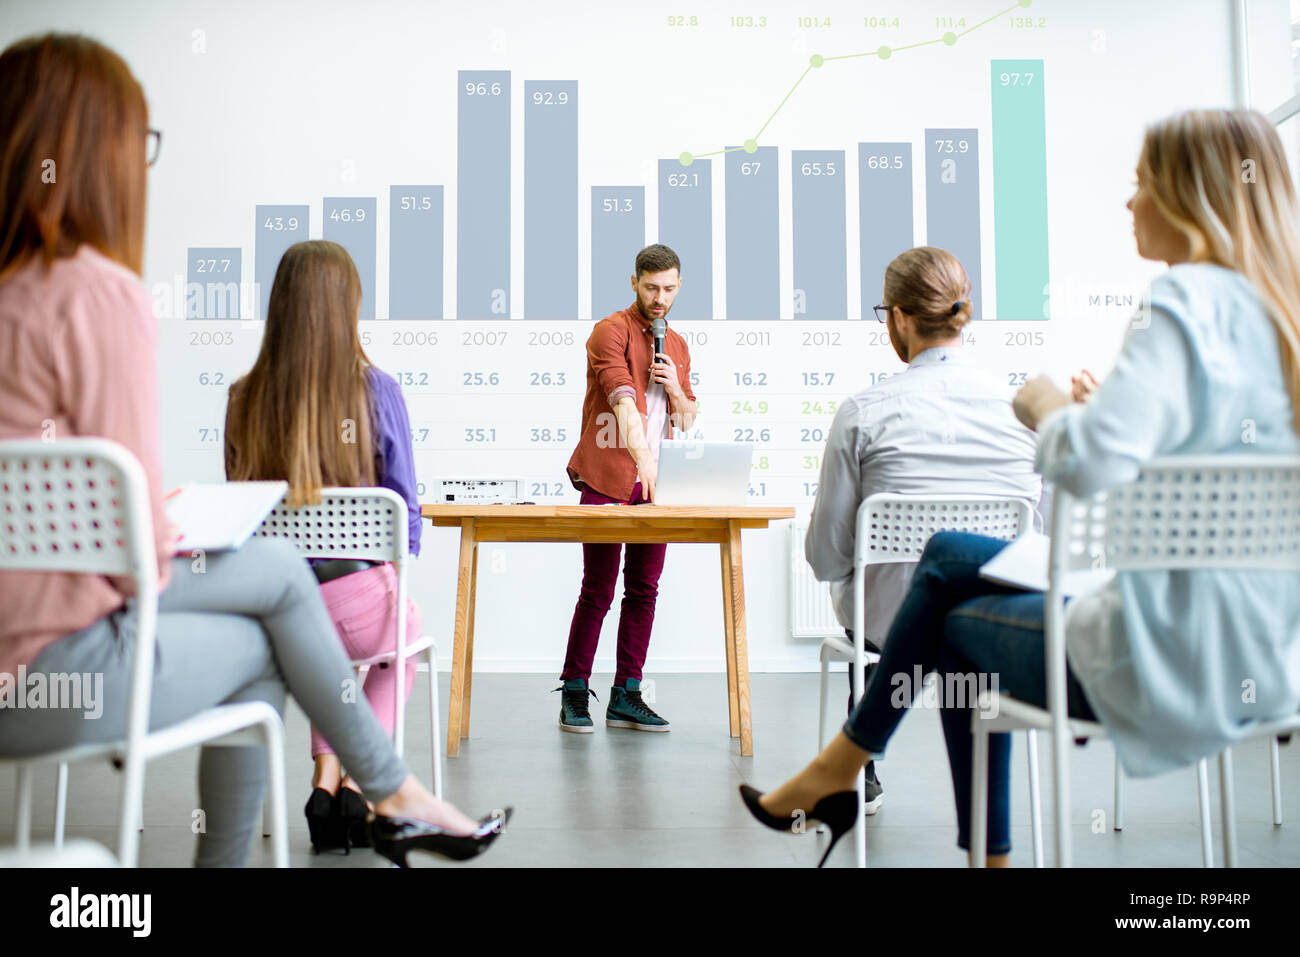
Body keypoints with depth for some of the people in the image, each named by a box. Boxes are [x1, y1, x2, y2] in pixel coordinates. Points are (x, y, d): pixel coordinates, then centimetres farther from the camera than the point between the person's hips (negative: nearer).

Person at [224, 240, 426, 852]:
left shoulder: (245, 398, -3)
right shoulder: (375, 389, -11)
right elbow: (404, 508, -5)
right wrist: (401, 577, 14)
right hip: (356, 598, -3)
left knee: (327, 648, 37)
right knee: (406, 632, 32)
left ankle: (327, 779, 24)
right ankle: (356, 786, 21)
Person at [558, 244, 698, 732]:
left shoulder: (677, 346, 16)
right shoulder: (611, 331, -5)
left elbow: (687, 422, 19)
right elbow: (622, 398, -22)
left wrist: (676, 388, -2)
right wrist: (642, 456, -36)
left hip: (655, 485, 6)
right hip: (607, 480, -6)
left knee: (644, 590, 7)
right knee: (598, 588, -4)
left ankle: (626, 696, 15)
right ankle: (574, 693, 9)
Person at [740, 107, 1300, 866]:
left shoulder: (1190, 300, -19)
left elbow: (1092, 461, -33)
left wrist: (1050, 409, -12)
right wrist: (1101, 406, 8)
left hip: (1172, 661, -8)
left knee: (958, 623, 15)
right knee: (949, 556, 18)